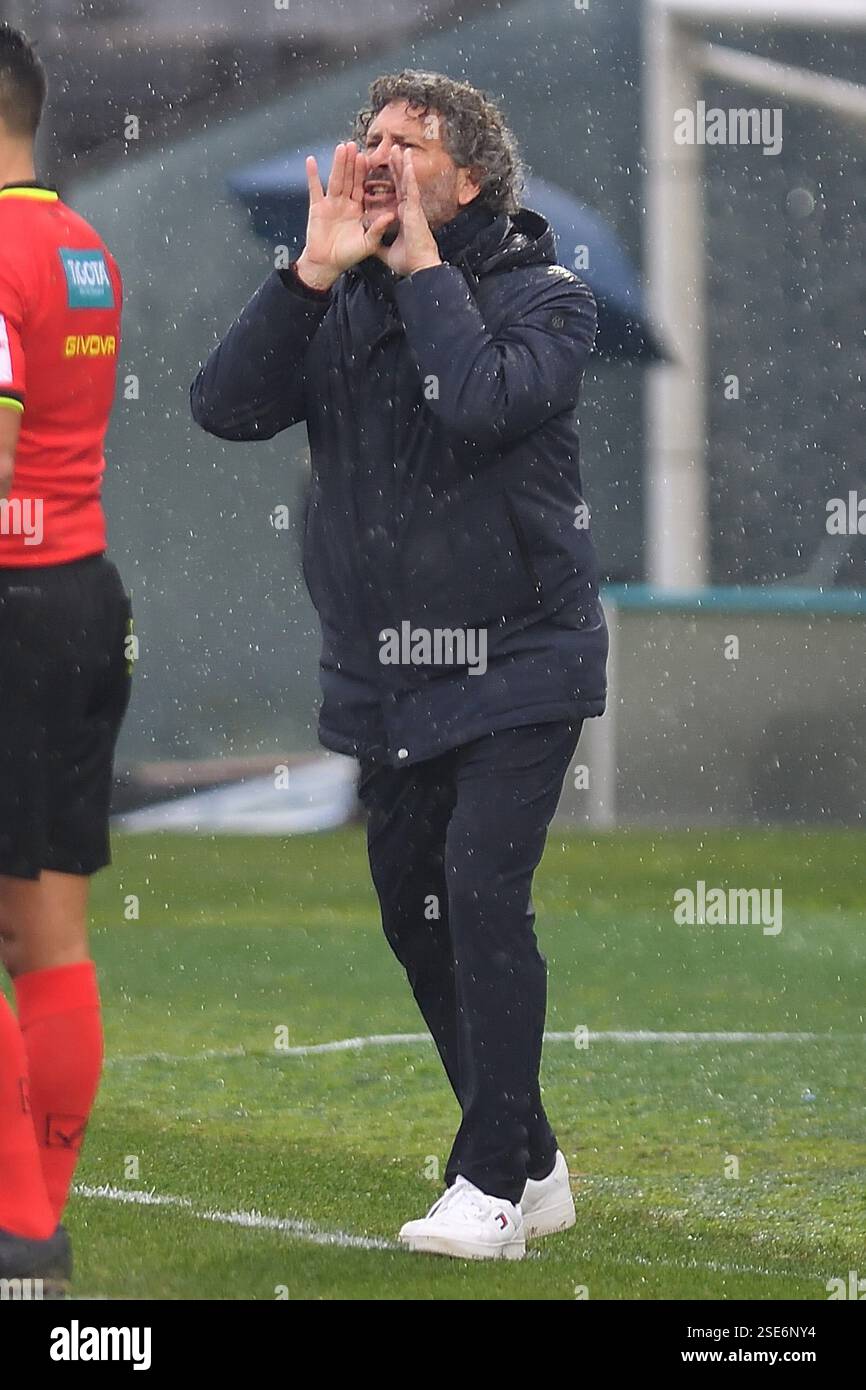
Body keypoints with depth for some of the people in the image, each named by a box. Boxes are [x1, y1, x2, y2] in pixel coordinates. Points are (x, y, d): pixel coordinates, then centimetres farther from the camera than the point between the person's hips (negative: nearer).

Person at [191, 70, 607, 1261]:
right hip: (384, 675, 6)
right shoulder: (342, 304, 7)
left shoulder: (541, 294, -7)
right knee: (415, 916, 11)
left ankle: (491, 1186, -13)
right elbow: (226, 404, -8)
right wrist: (315, 271, -14)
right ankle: (534, 1172, 24)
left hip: (514, 664, -6)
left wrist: (423, 268, -17)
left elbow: (483, 403, -28)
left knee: (482, 896, -18)